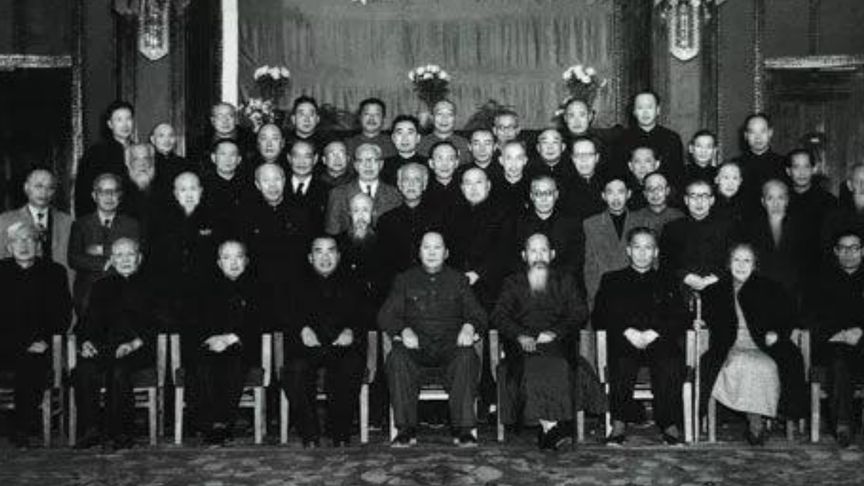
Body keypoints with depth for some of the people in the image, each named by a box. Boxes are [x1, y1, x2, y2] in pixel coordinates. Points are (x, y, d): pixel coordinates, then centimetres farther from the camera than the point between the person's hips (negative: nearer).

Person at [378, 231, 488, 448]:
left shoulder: (458, 280, 20)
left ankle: (463, 429, -29)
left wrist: (469, 326, -14)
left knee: (467, 357, -34)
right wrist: (404, 330, -15)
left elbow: (477, 314, 11)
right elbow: (385, 315, 8)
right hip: (416, 343, 0)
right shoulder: (405, 280, 18)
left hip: (450, 343, 0)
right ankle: (406, 429, -28)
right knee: (397, 357, -33)